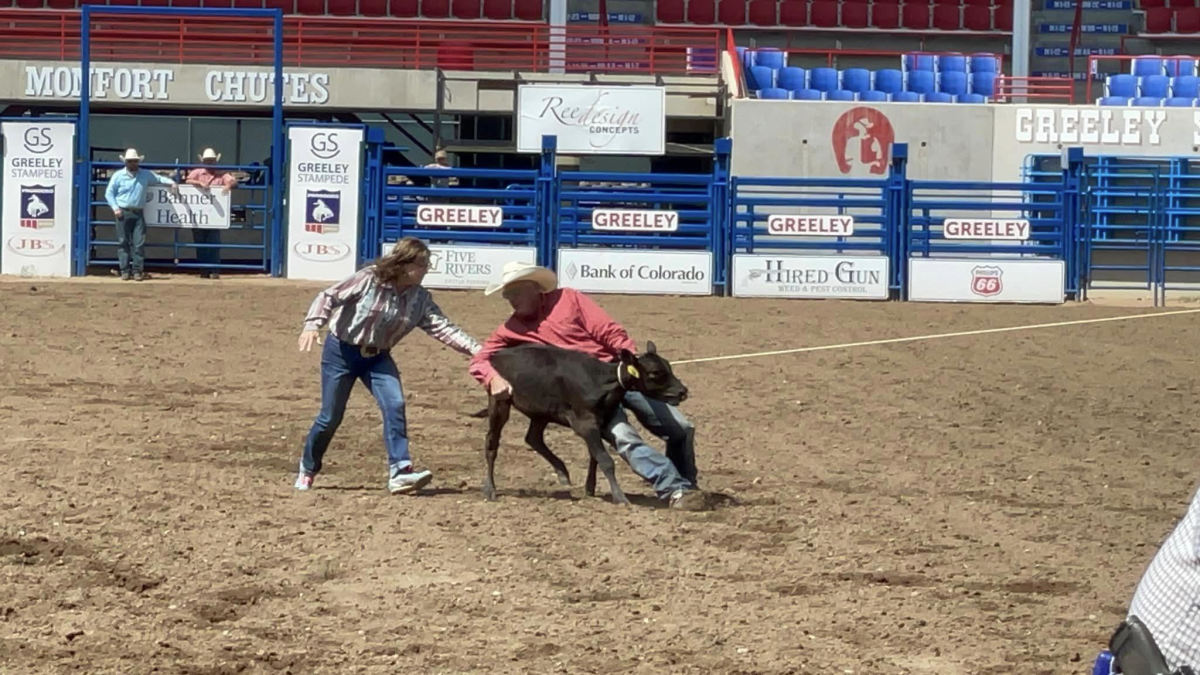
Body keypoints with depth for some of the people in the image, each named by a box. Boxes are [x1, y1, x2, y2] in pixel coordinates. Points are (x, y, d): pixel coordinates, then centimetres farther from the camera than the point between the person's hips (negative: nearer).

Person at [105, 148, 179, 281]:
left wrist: (172, 182, 1)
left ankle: (137, 270, 0)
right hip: (123, 213, -1)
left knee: (139, 243, -5)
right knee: (123, 242, -1)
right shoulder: (118, 175, 4)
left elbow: (159, 179, 18)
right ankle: (125, 270, 3)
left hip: (138, 213, 1)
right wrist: (115, 208, -5)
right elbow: (109, 193, 6)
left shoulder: (145, 174, 10)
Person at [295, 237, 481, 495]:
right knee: (330, 417, 0)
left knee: (395, 405, -18)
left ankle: (399, 472, -22)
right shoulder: (368, 279, -19)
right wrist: (312, 325, -31)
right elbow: (330, 297, -16)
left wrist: (476, 350, -23)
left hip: (377, 357, 4)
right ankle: (307, 470, 23)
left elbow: (443, 328, -10)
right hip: (341, 350, -4)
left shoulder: (420, 298, -6)